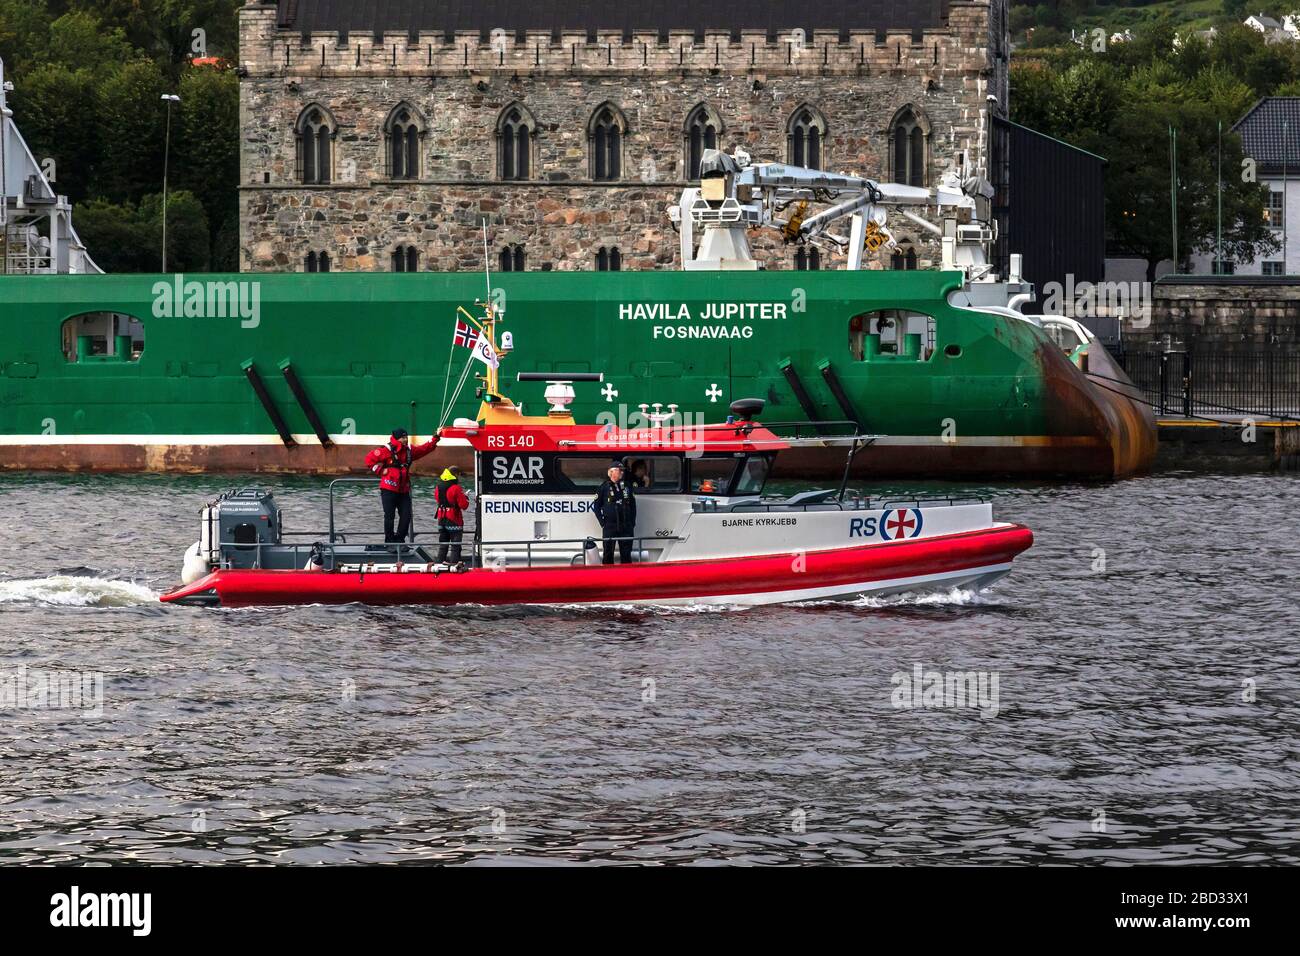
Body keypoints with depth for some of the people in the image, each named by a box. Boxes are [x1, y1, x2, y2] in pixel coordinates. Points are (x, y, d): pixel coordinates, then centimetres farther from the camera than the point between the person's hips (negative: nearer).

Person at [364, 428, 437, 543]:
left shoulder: (409, 450, 9)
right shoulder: (387, 450, -10)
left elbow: (425, 449, 17)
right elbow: (369, 459, -8)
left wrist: (436, 438, 8)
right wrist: (380, 471, -11)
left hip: (403, 490, 6)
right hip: (389, 490, -6)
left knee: (406, 516, 1)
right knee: (389, 516, -2)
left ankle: (399, 540, 14)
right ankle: (389, 542, 6)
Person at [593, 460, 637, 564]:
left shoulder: (627, 486, 9)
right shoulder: (604, 487, 1)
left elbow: (633, 505, 15)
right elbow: (596, 506, 4)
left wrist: (632, 522, 7)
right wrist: (602, 522, -4)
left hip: (626, 525, 3)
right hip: (609, 526, -3)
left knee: (626, 553, 5)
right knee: (608, 553, 0)